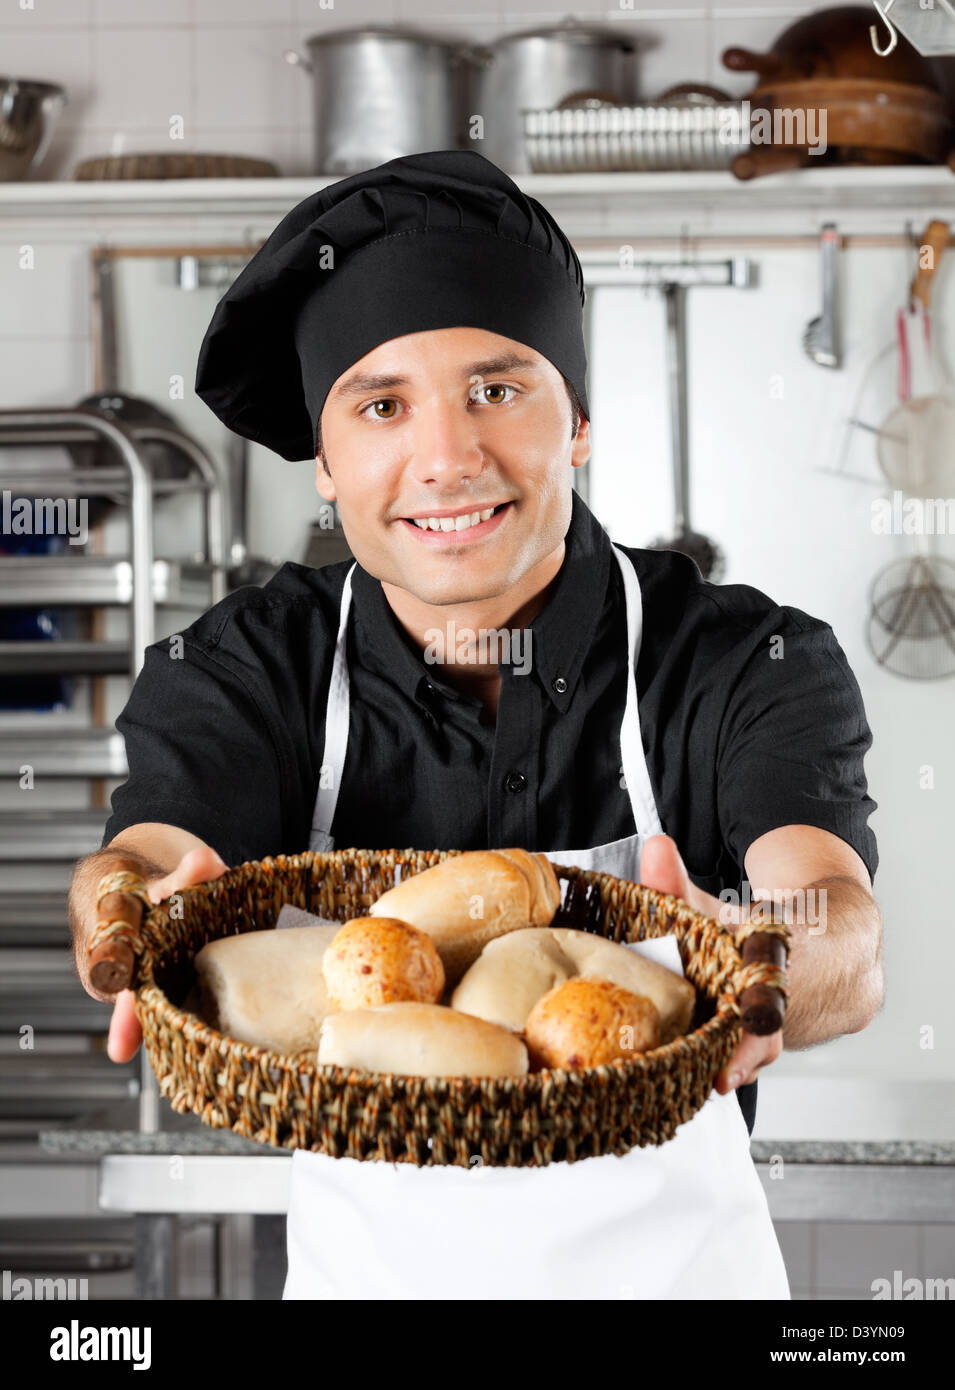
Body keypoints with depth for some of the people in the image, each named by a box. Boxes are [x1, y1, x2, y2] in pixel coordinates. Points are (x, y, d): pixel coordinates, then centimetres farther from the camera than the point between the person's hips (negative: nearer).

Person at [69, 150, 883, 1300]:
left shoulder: (751, 666, -14)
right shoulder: (237, 675, -9)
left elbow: (847, 933, -30)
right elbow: (148, 860, -27)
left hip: (676, 1261, -1)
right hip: (364, 1264, 1)